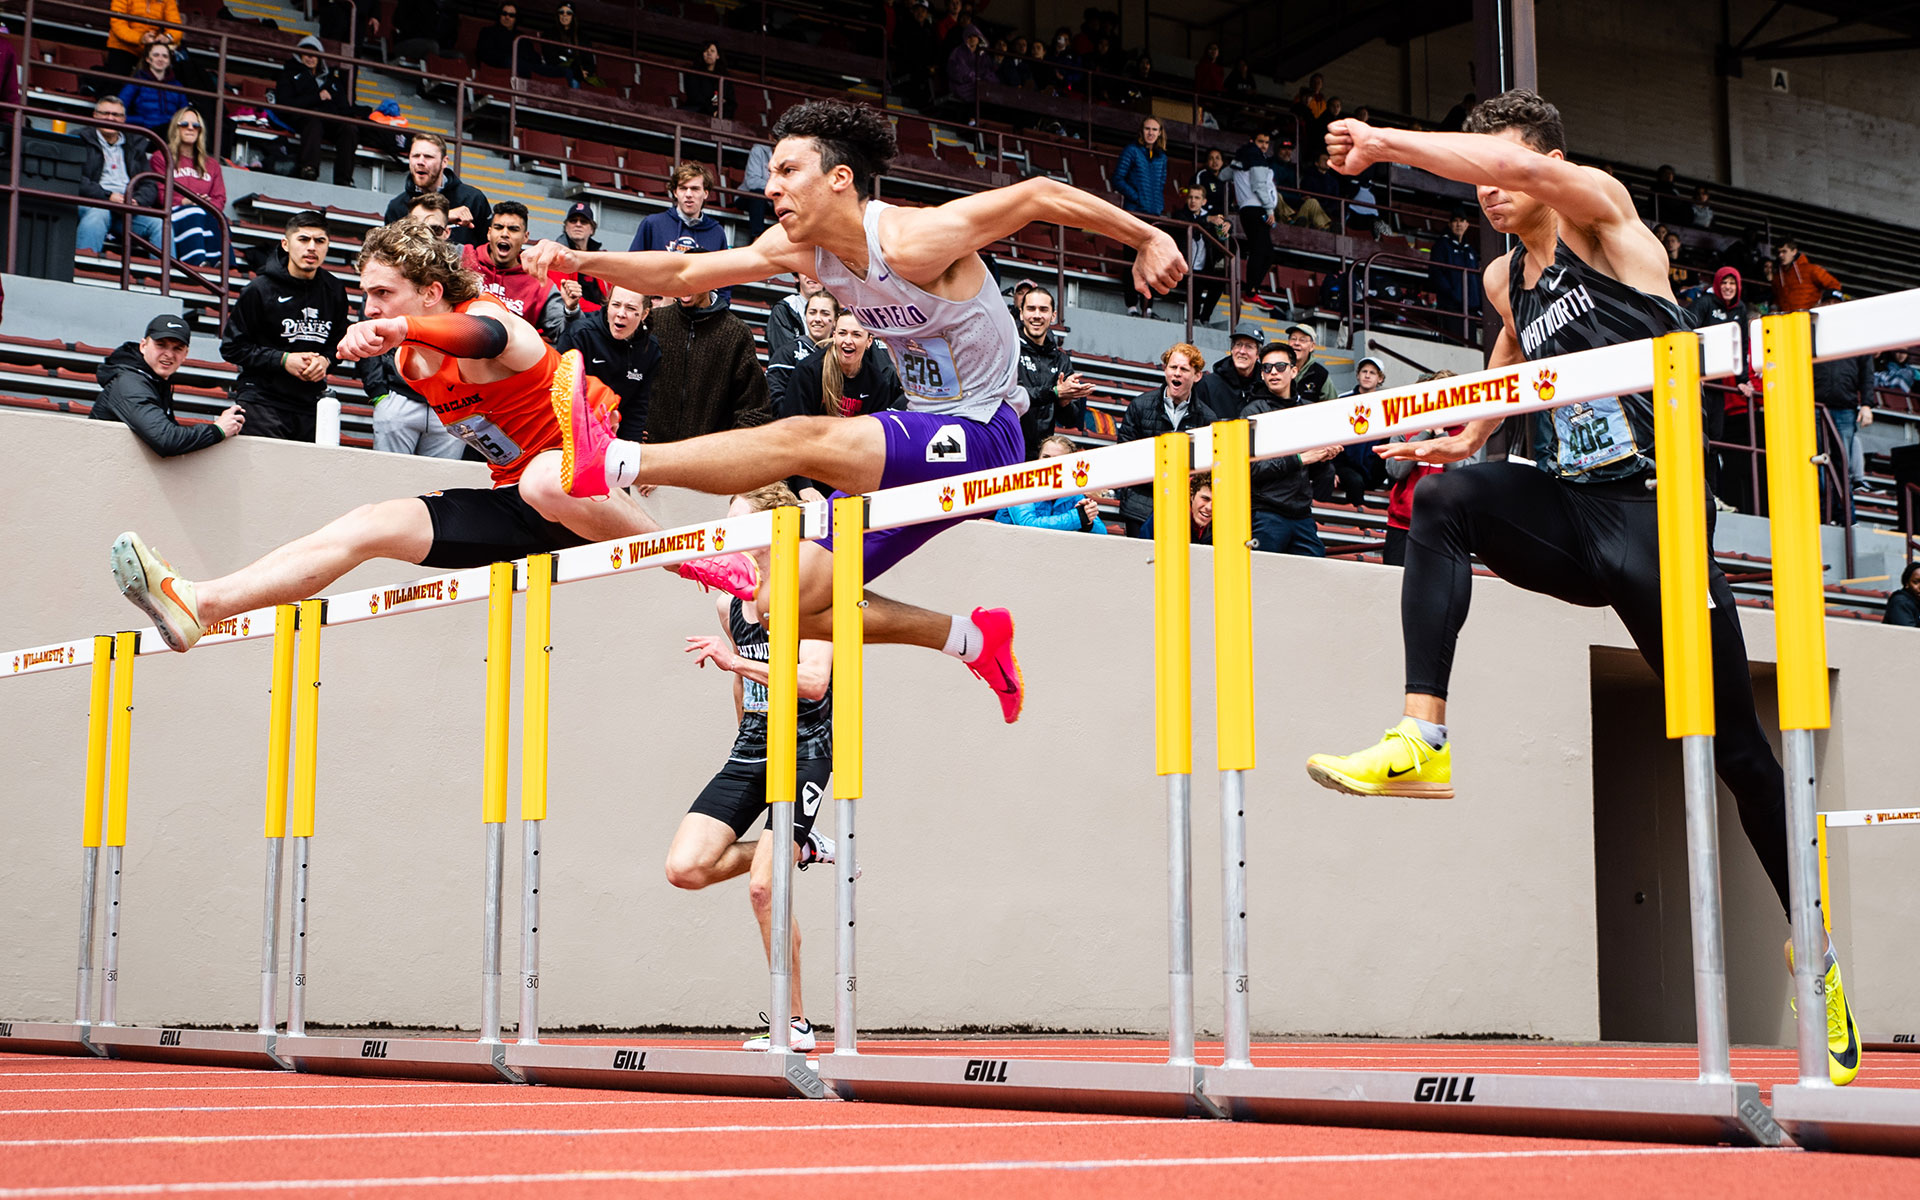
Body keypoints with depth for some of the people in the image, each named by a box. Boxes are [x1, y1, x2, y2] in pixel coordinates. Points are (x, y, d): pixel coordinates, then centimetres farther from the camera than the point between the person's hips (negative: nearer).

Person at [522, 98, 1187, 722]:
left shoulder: (914, 241, -20)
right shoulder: (802, 247, 2)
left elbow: (1042, 194, -13)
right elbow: (685, 274, 5)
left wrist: (1148, 238, -6)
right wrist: (585, 262, -8)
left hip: (983, 437, -9)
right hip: (924, 446, 9)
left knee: (803, 439, -29)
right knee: (790, 602, 6)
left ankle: (613, 461, -34)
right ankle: (975, 639, 15)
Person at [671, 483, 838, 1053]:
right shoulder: (729, 605, 9)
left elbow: (815, 681, -25)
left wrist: (737, 661, -31)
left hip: (804, 750, -7)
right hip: (749, 749, 7)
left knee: (762, 887, -16)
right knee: (685, 868, -9)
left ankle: (797, 1023, -2)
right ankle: (800, 849, 14)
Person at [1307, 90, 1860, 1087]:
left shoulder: (1600, 210, -4)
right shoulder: (1503, 280, 15)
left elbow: (1529, 167, -25)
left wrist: (1387, 142, -24)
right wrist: (1470, 437, 20)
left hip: (1655, 513, -6)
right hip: (1568, 512, 6)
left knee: (1735, 748, -2)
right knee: (1445, 498, -24)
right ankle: (1423, 740, -31)